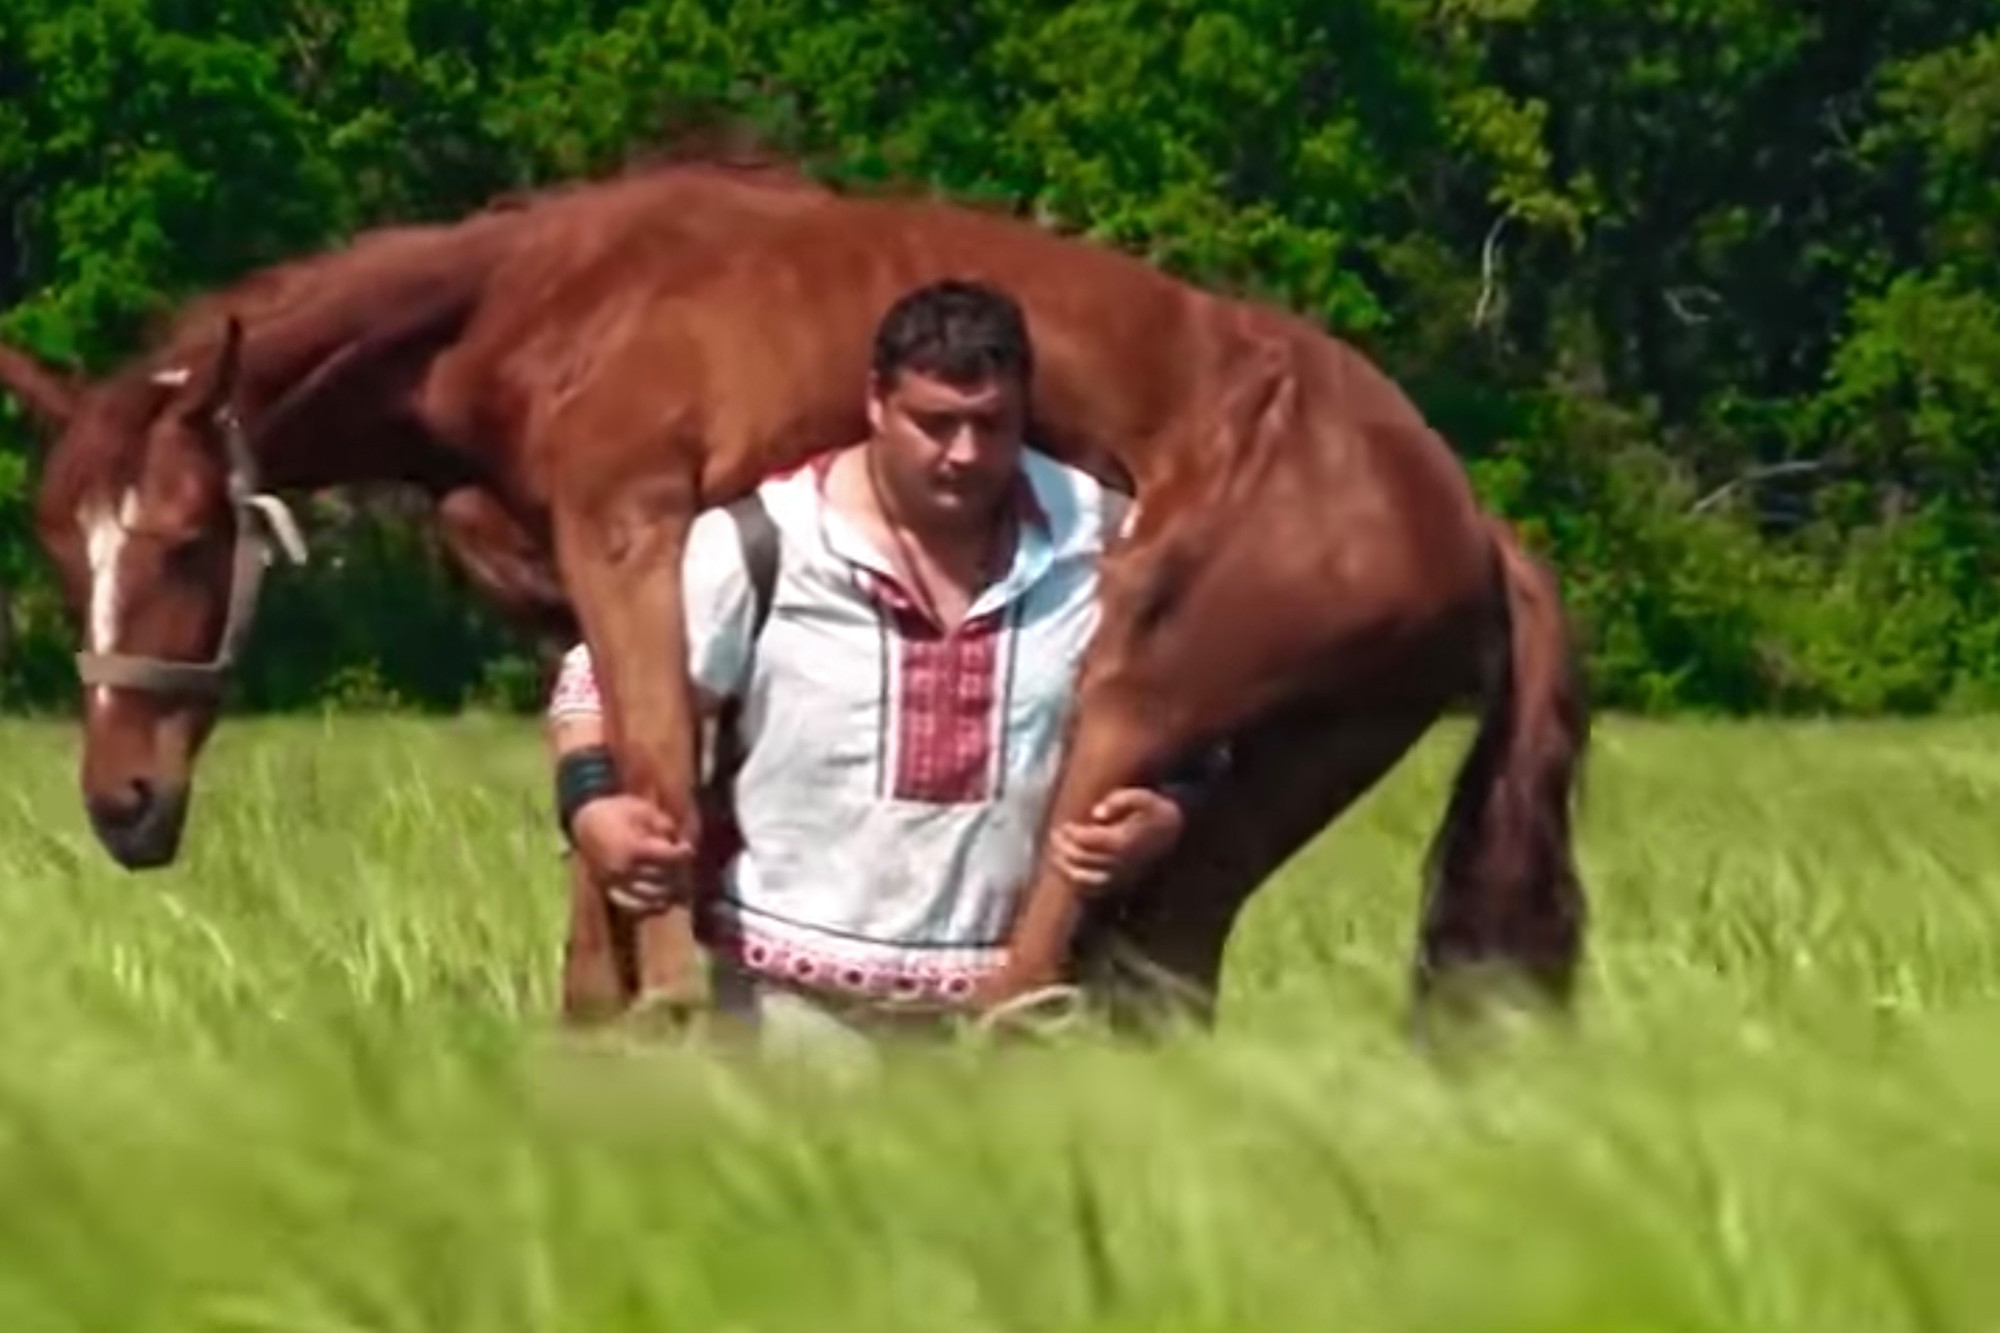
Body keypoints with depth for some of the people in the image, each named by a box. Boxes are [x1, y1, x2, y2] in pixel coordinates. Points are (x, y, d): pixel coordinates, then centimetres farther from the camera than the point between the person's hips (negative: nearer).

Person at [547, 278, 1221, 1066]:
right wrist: (593, 806, -21)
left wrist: (1166, 813, -7)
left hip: (1013, 1000, 2)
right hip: (797, 996, -2)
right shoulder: (762, 545, -8)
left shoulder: (1102, 548, -1)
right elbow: (604, 682, -2)